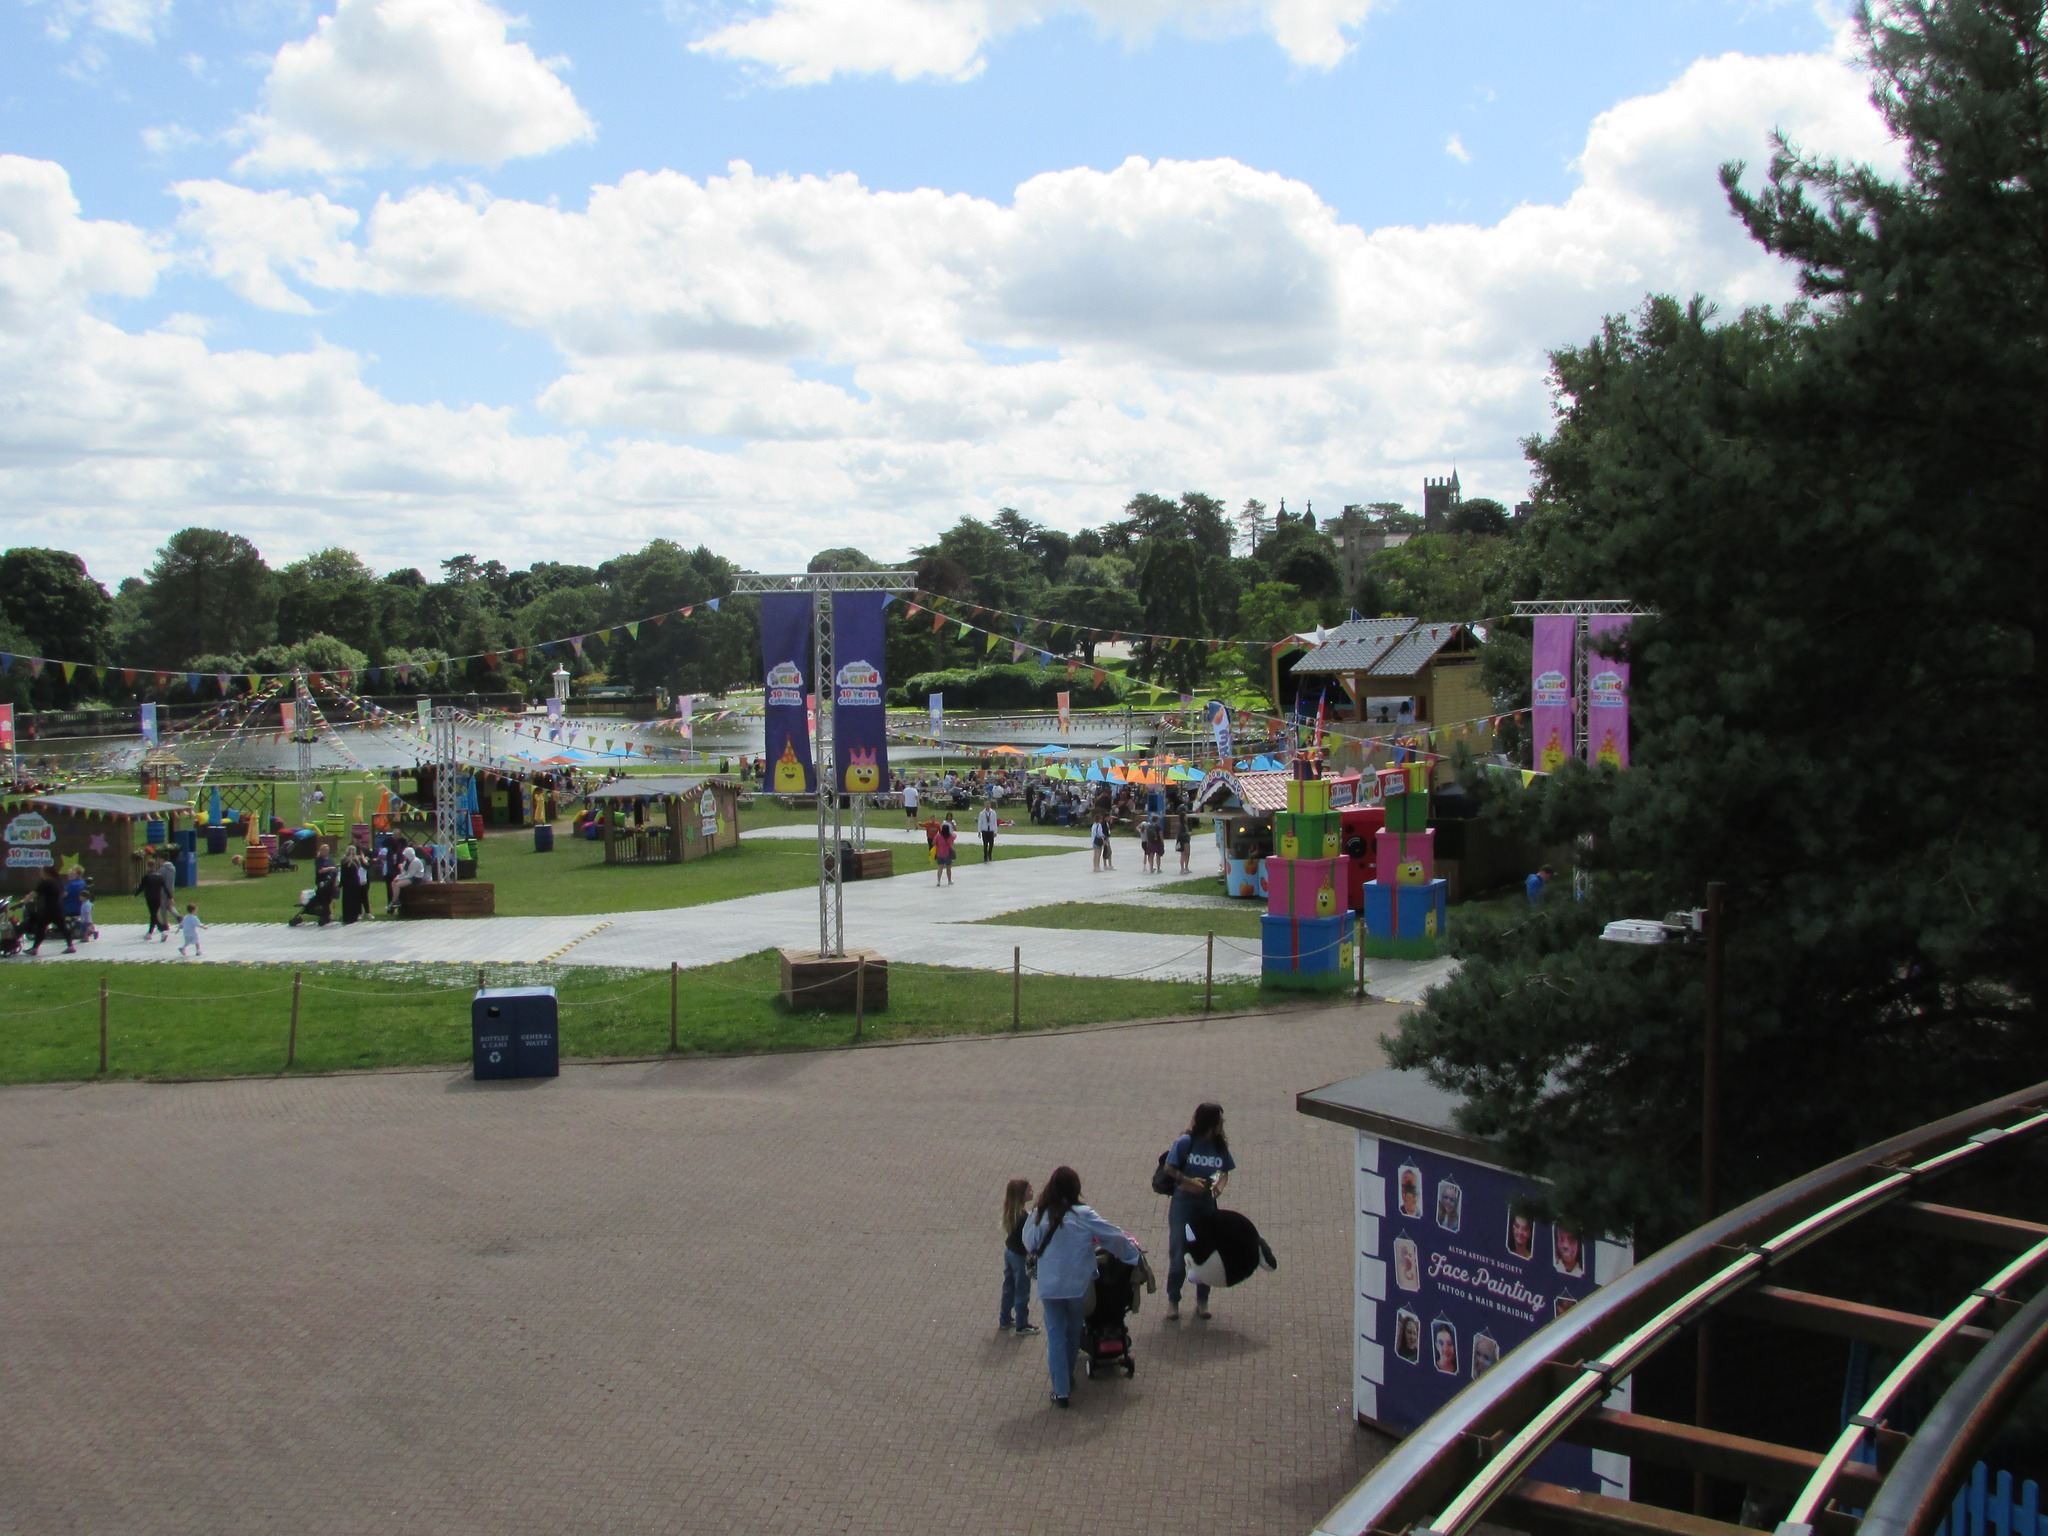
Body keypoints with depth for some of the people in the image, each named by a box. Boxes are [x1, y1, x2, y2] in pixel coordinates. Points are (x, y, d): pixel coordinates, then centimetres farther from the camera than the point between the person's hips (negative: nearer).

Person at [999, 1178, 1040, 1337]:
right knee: (1022, 1292, 9)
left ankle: (1004, 1321, 35)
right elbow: (1026, 1240, -25)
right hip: (1020, 1256, -8)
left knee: (1008, 1288, 22)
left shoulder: (1010, 1210, -5)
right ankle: (1022, 1326, 23)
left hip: (1009, 1251, 8)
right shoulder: (1023, 1215, -30)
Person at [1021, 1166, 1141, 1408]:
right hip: (1078, 1285, 0)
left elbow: (1029, 1246, 4)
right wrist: (1134, 1251, 12)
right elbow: (1114, 1236, -5)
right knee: (1073, 1332, 20)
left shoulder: (1039, 1216, -8)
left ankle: (1061, 1391, 3)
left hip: (1049, 1286, 0)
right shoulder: (1083, 1216, -13)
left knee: (1055, 1336, 7)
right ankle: (1068, 1379, 37)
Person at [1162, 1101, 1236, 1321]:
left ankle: (1202, 1301, 21)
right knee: (1178, 1253, -1)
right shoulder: (1185, 1143, -12)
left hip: (1207, 1203, 4)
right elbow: (1169, 1168, -6)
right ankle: (1173, 1301, 11)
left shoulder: (1220, 1146, 0)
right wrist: (1189, 1181, -17)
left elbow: (1225, 1172, 9)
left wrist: (1219, 1185, -11)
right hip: (1183, 1201, -4)